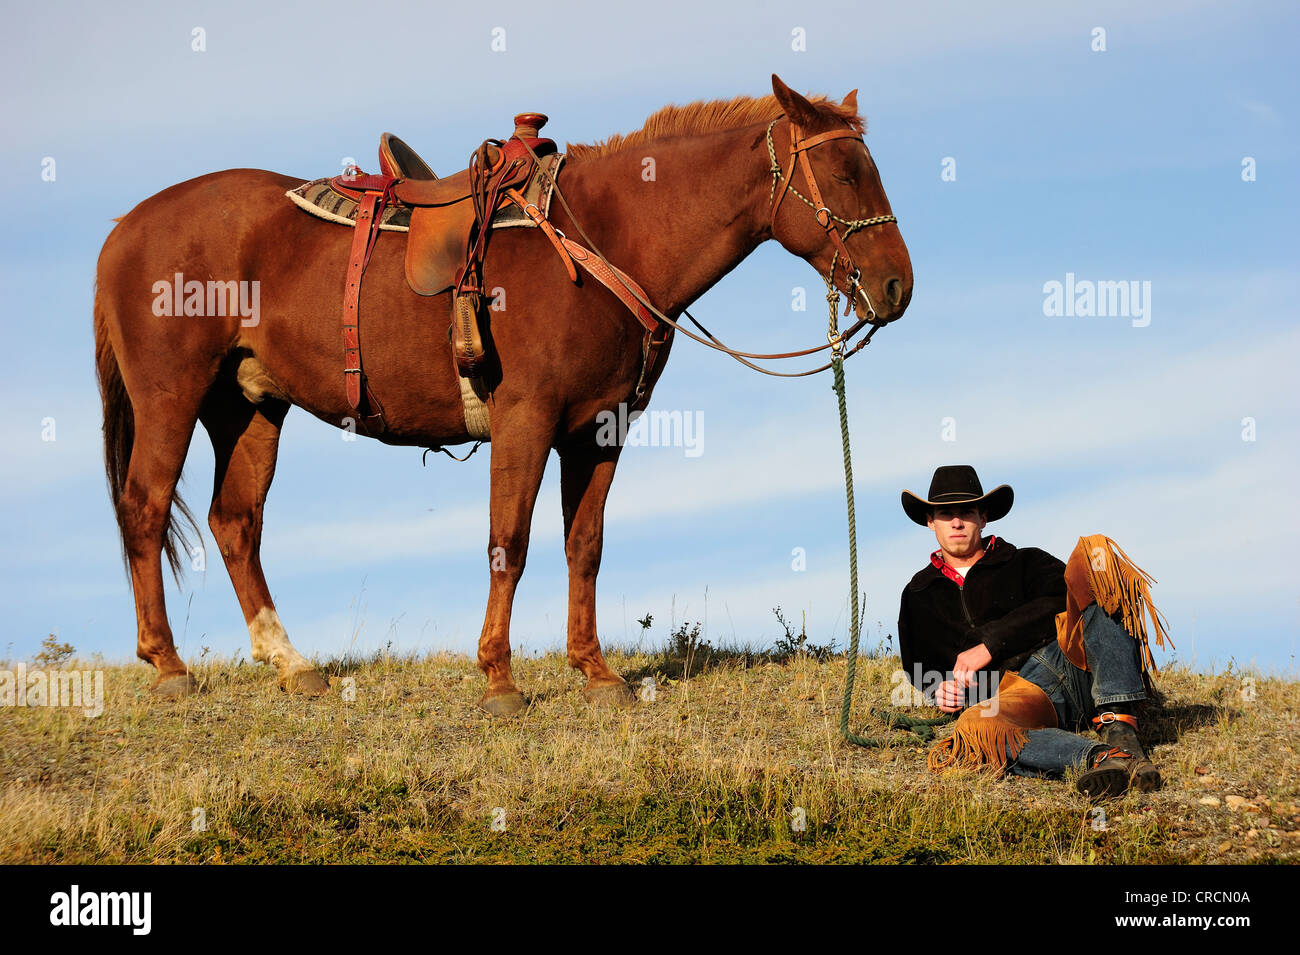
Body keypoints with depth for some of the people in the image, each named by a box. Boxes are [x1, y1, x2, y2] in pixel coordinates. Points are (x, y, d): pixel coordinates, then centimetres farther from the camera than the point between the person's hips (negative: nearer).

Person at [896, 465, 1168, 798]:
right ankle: (1100, 757, -58)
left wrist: (991, 643, -7)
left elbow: (1061, 598, 4)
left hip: (1072, 661, 1)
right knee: (973, 729, -39)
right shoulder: (918, 596, 32)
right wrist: (940, 689, 7)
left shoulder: (1025, 564, 25)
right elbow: (918, 664, 33)